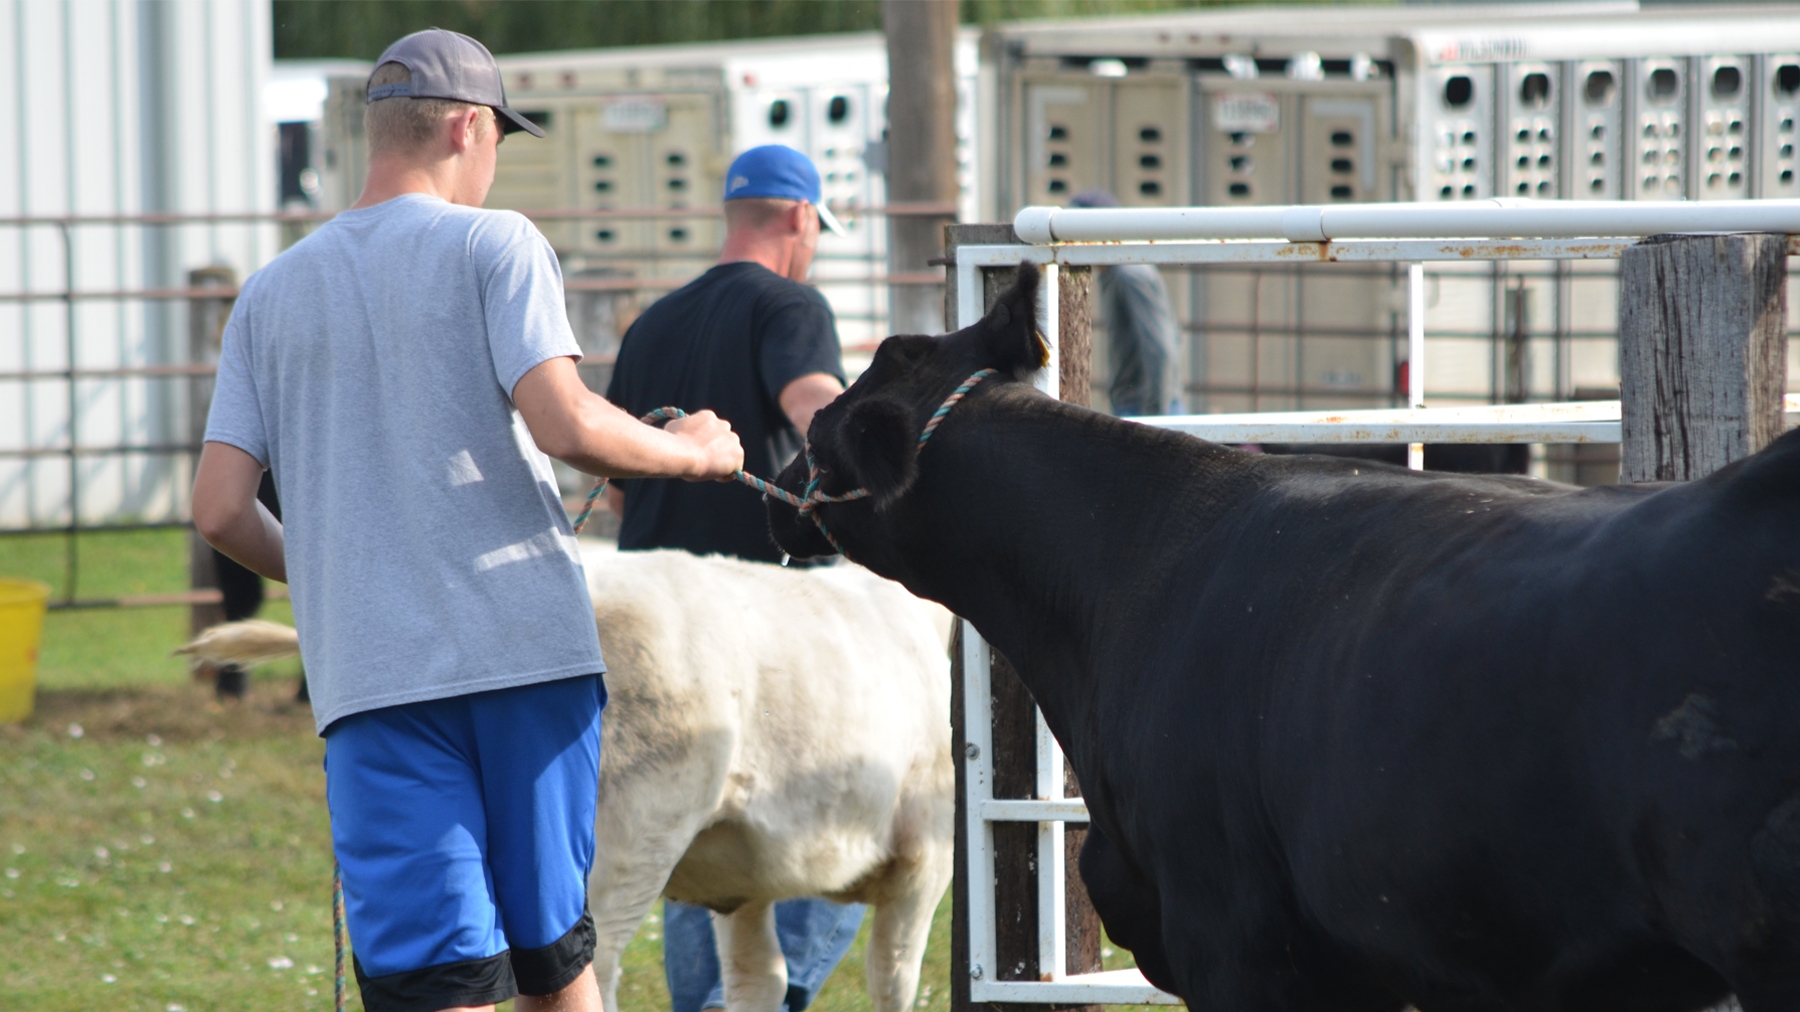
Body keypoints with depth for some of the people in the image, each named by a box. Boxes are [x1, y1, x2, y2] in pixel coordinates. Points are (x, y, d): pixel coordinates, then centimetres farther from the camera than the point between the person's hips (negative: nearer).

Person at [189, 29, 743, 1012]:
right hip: (527, 643, -2)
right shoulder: (492, 245, 0)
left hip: (370, 673, 2)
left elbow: (221, 509, 6)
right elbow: (566, 426, -14)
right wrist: (689, 452, 4)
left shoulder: (272, 294, 12)